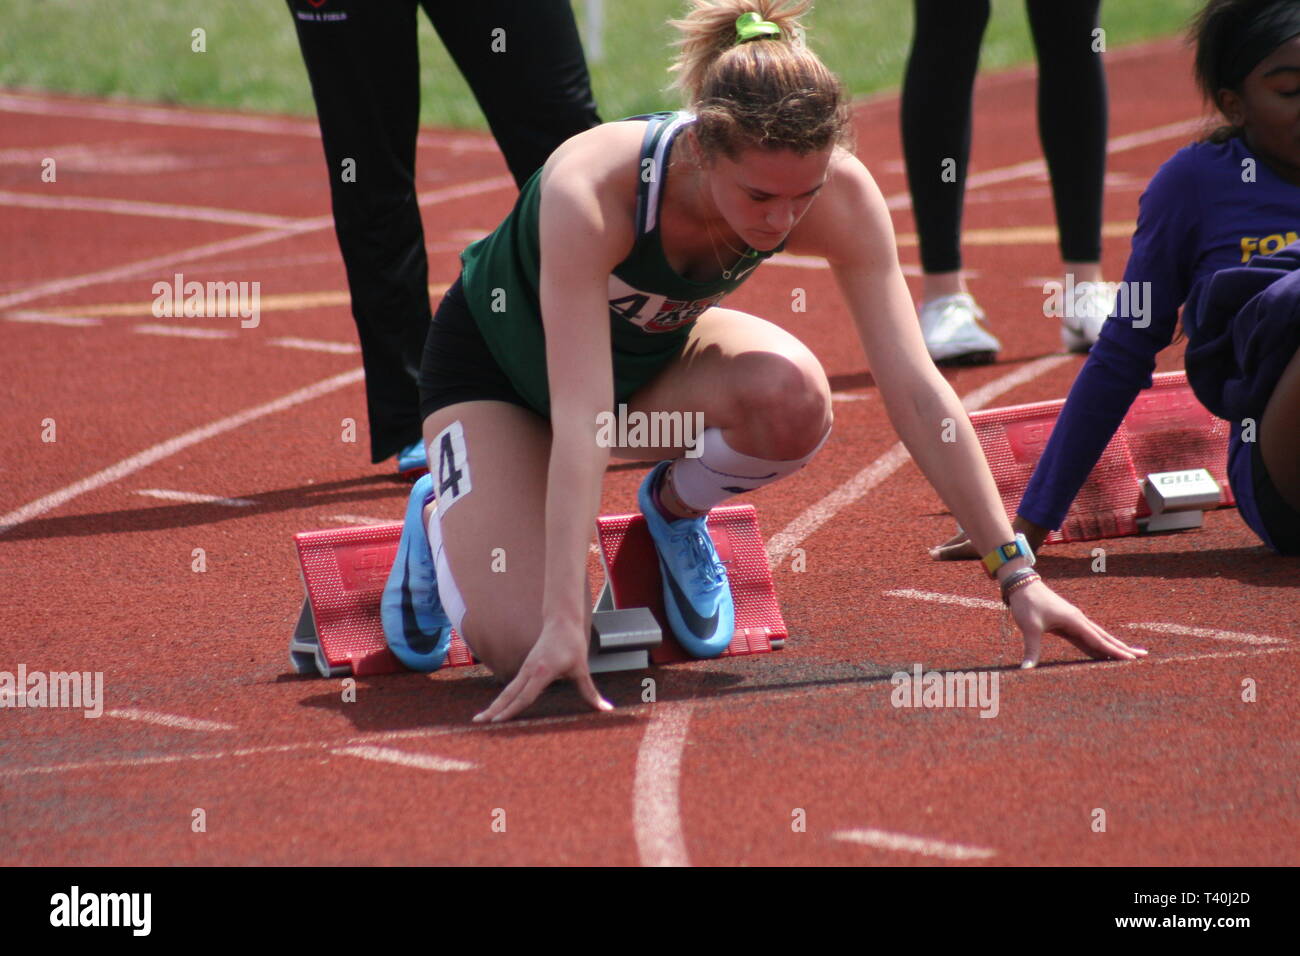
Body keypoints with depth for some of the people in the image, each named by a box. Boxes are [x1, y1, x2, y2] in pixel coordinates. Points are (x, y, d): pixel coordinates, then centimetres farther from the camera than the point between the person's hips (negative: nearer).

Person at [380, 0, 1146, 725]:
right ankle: (443, 516, 12)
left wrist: (1018, 574, -33)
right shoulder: (591, 192, -41)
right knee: (522, 648, -23)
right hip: (496, 364, -3)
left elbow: (917, 391, -28)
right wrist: (564, 623, -49)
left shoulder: (840, 195, -29)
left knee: (792, 399, -33)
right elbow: (578, 418, -44)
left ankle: (675, 510, 2)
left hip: (654, 353, 3)